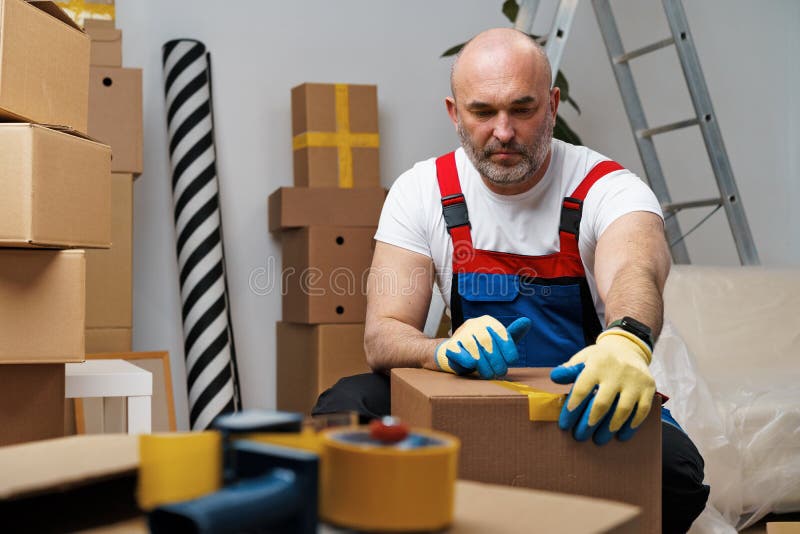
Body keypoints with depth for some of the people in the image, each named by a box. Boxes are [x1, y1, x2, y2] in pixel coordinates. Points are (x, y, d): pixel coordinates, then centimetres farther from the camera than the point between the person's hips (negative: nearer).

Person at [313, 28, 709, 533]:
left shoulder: (608, 188, -10)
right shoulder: (423, 193, -3)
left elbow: (634, 270, -34)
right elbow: (382, 337, -11)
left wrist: (627, 338, -59)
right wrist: (447, 348, -36)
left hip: (588, 405, -1)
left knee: (674, 467, -32)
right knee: (345, 406, -22)